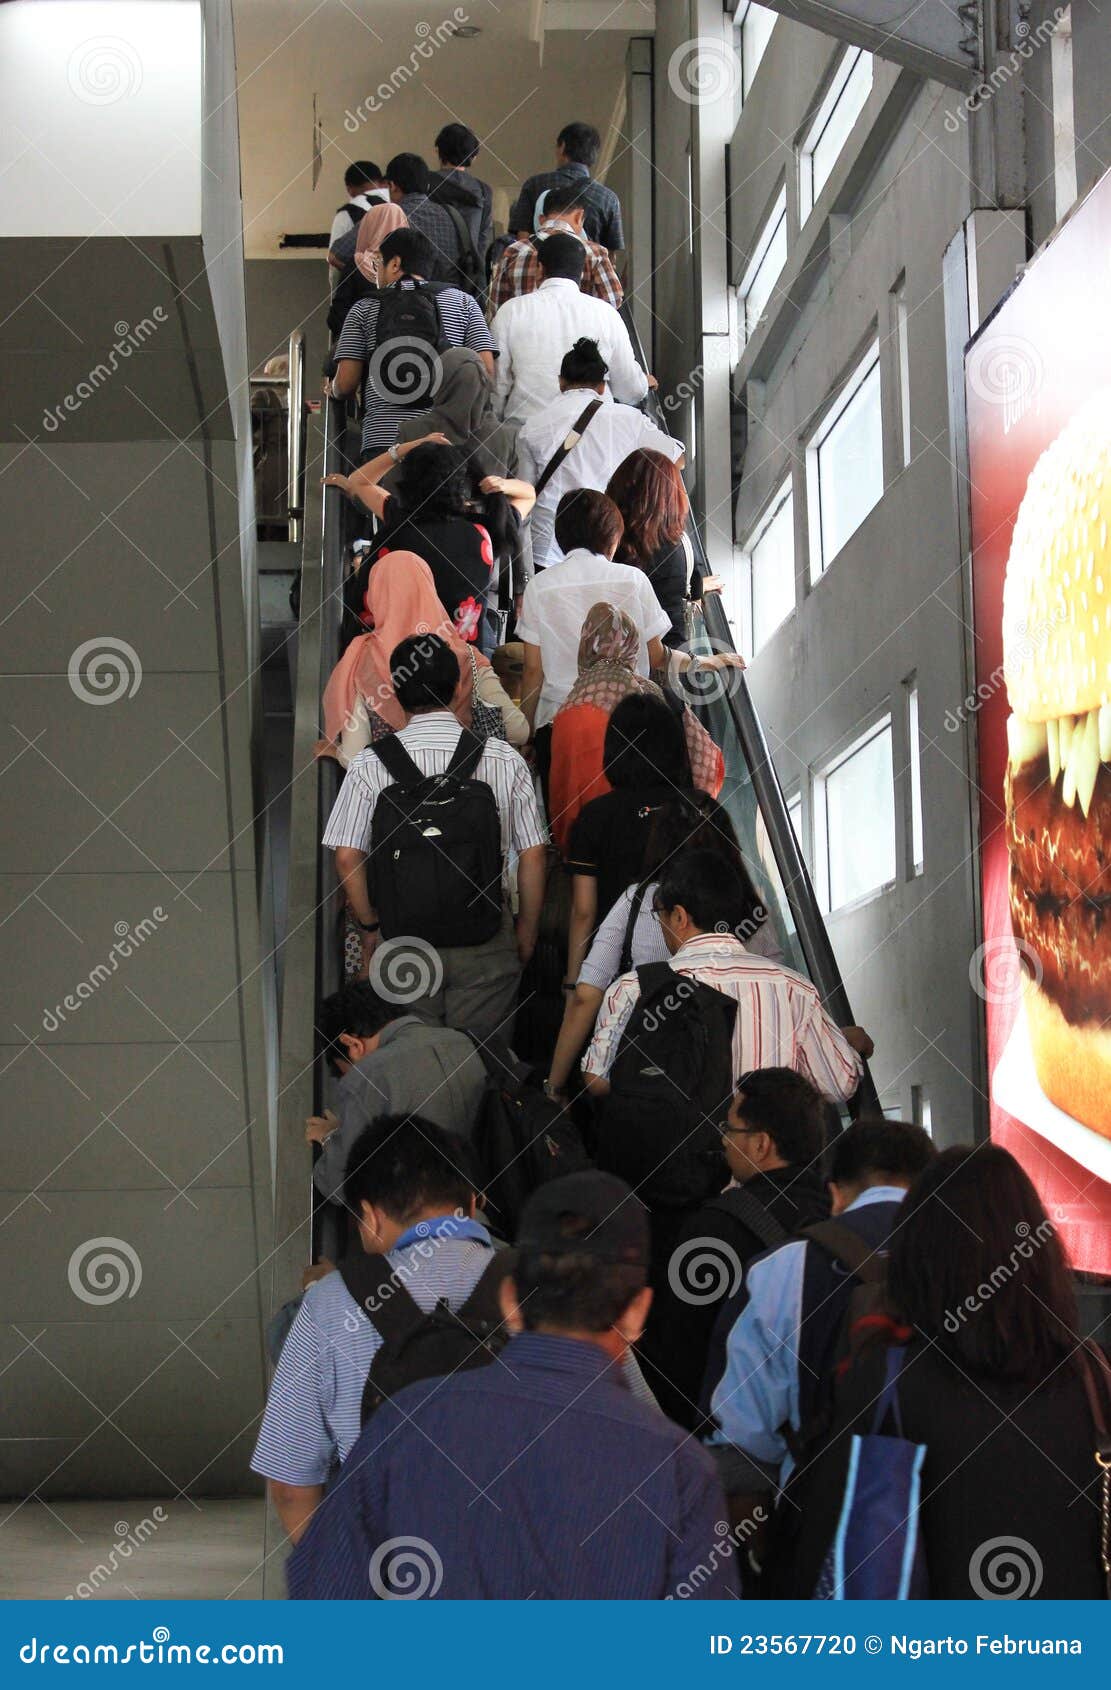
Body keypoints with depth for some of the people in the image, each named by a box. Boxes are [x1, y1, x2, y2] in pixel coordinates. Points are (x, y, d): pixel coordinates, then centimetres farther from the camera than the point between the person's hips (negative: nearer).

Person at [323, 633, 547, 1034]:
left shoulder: (369, 765, -5)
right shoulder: (505, 760, -4)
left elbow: (347, 858, -6)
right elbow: (533, 855, -2)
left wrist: (371, 927, 7)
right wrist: (527, 930, 11)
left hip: (403, 937, 0)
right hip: (484, 941, 0)